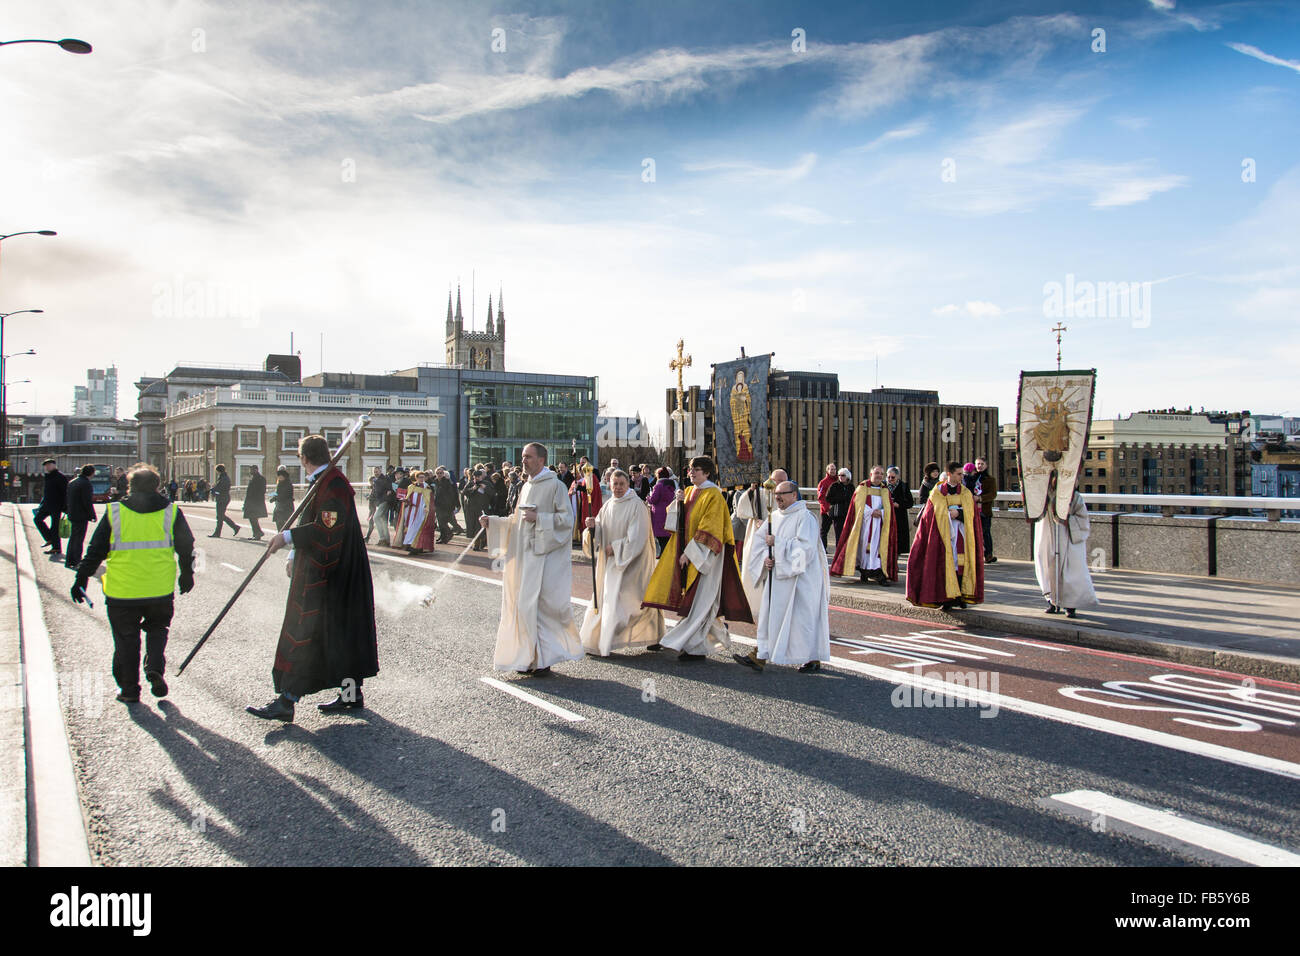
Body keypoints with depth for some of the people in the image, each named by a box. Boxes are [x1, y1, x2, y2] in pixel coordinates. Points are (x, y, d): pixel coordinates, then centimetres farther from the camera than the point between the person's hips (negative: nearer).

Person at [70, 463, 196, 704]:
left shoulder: (114, 512, -2)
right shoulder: (171, 512, 0)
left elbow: (95, 550, 2)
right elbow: (186, 547, 7)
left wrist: (82, 578, 12)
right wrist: (187, 574, 22)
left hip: (122, 591, -1)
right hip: (160, 590, 1)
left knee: (126, 639, 12)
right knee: (157, 629, 21)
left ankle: (129, 689, 17)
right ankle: (155, 666, -2)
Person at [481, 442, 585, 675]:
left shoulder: (555, 485, -7)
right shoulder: (527, 487, 16)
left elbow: (567, 517, -12)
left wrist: (538, 518, -18)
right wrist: (492, 522, 11)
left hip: (546, 555, -8)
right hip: (526, 555, 8)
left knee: (541, 604, -9)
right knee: (524, 604, 7)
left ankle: (545, 658, 0)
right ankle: (531, 657, 15)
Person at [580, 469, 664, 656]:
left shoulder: (637, 506, -10)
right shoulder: (607, 506, 9)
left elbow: (637, 537, -15)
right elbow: (599, 533, 7)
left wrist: (616, 547, -15)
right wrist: (593, 527, -14)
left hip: (630, 561, -7)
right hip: (609, 561, 7)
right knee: (604, 598, 8)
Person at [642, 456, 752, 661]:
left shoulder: (713, 496, -13)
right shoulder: (690, 492, 12)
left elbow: (708, 529, -18)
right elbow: (680, 521, 13)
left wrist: (689, 552, -19)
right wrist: (680, 502, -6)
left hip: (705, 554, -8)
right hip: (689, 551, 8)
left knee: (699, 600, -7)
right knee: (695, 599, 11)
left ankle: (694, 647, -4)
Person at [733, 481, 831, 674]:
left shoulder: (804, 517, -11)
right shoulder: (775, 516, 11)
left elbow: (806, 546, -21)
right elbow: (763, 541, 14)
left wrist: (777, 542, -20)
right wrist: (766, 557, -7)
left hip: (800, 577, -7)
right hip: (777, 574, 7)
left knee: (804, 617, 0)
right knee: (770, 614, 5)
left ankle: (814, 659, 14)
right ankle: (760, 656, 6)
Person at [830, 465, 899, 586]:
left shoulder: (885, 491, 14)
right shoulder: (862, 488, 6)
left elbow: (889, 508, 6)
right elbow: (859, 505, -3)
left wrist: (880, 513, -13)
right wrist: (871, 512, -15)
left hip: (880, 524, 2)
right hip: (864, 522, -1)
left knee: (878, 547, -7)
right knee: (864, 545, -1)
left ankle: (879, 574, -10)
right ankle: (863, 572, 10)